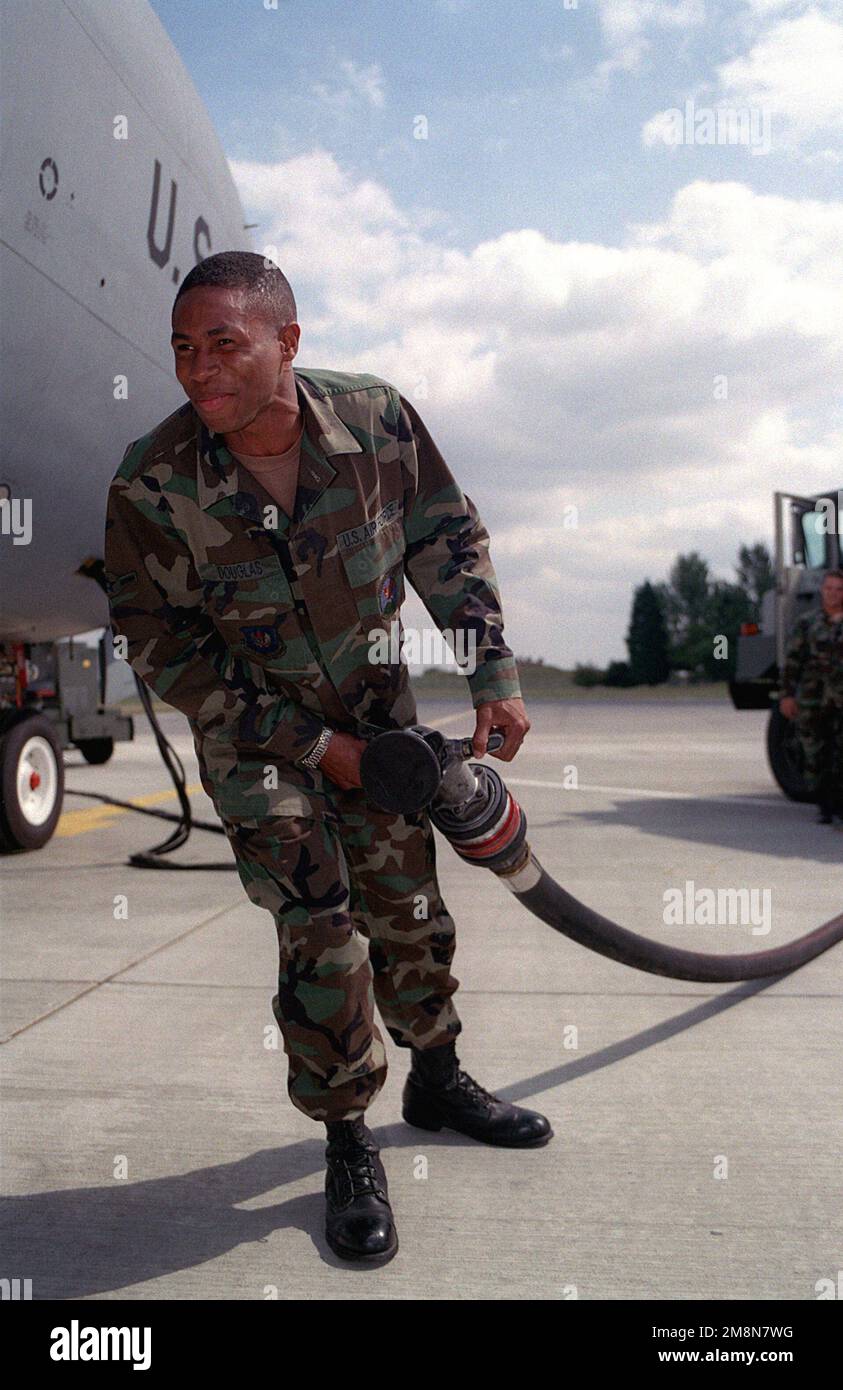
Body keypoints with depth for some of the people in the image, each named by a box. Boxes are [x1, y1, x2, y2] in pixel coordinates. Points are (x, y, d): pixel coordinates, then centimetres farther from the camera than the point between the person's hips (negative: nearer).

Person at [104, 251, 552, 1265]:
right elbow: (161, 646, -14)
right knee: (318, 926, -8)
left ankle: (435, 1077, 36)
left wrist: (493, 674, -6)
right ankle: (347, 1143, 13)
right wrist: (306, 742, -15)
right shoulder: (151, 485, -24)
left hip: (375, 698, 3)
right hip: (248, 727, -3)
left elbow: (447, 539, -2)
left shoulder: (377, 420, -18)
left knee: (407, 898, 12)